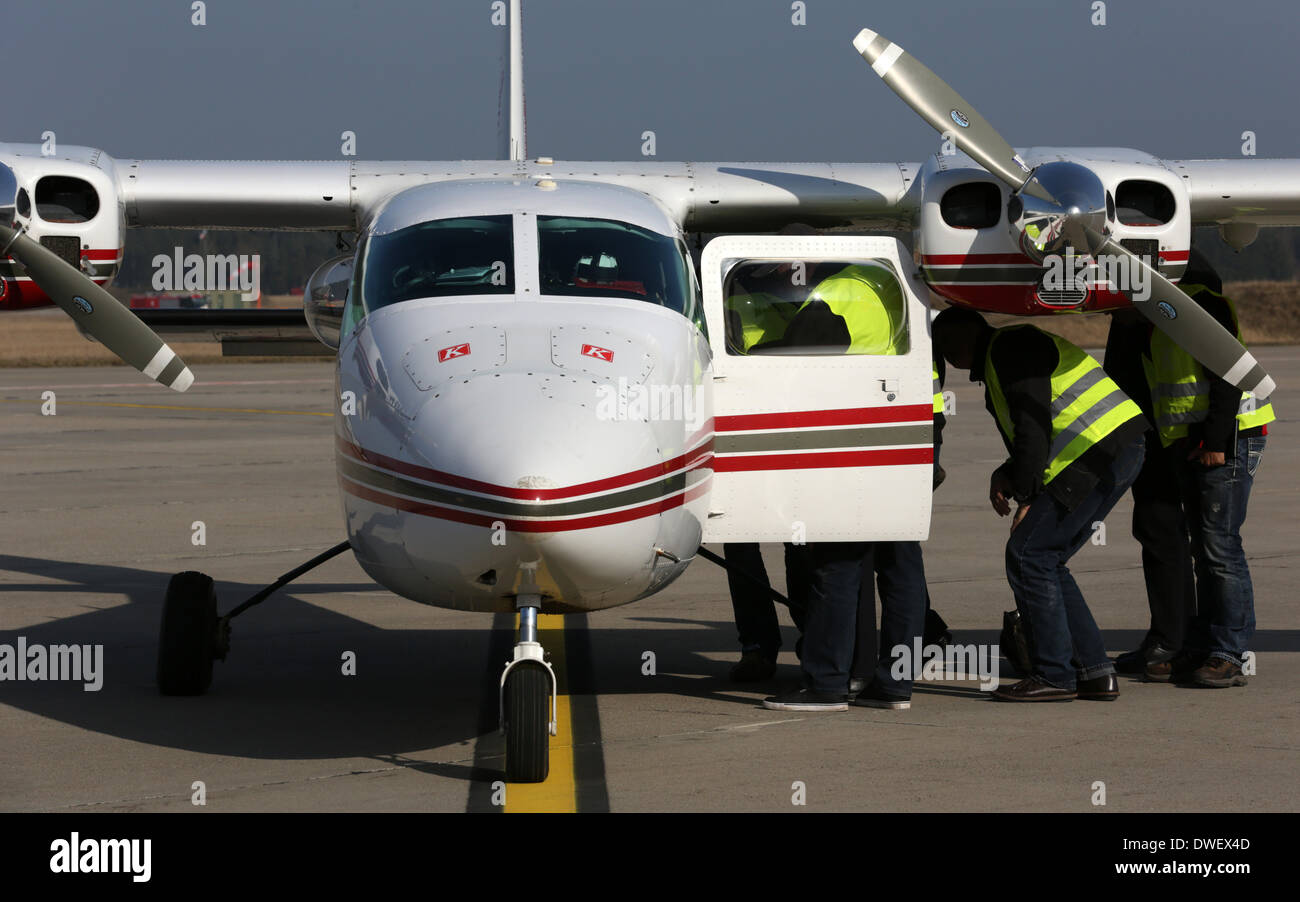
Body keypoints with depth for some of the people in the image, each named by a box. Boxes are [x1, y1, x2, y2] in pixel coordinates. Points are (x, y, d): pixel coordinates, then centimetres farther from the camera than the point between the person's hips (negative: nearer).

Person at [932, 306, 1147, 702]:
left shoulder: (1011, 346, -6)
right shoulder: (996, 366, 27)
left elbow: (1034, 424, -14)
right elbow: (1029, 434, 27)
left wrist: (1026, 498, -11)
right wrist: (1006, 474, 8)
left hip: (1102, 452, -10)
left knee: (1028, 554, -8)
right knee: (1045, 561, 12)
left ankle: (1054, 675, -6)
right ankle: (1094, 672, 11)